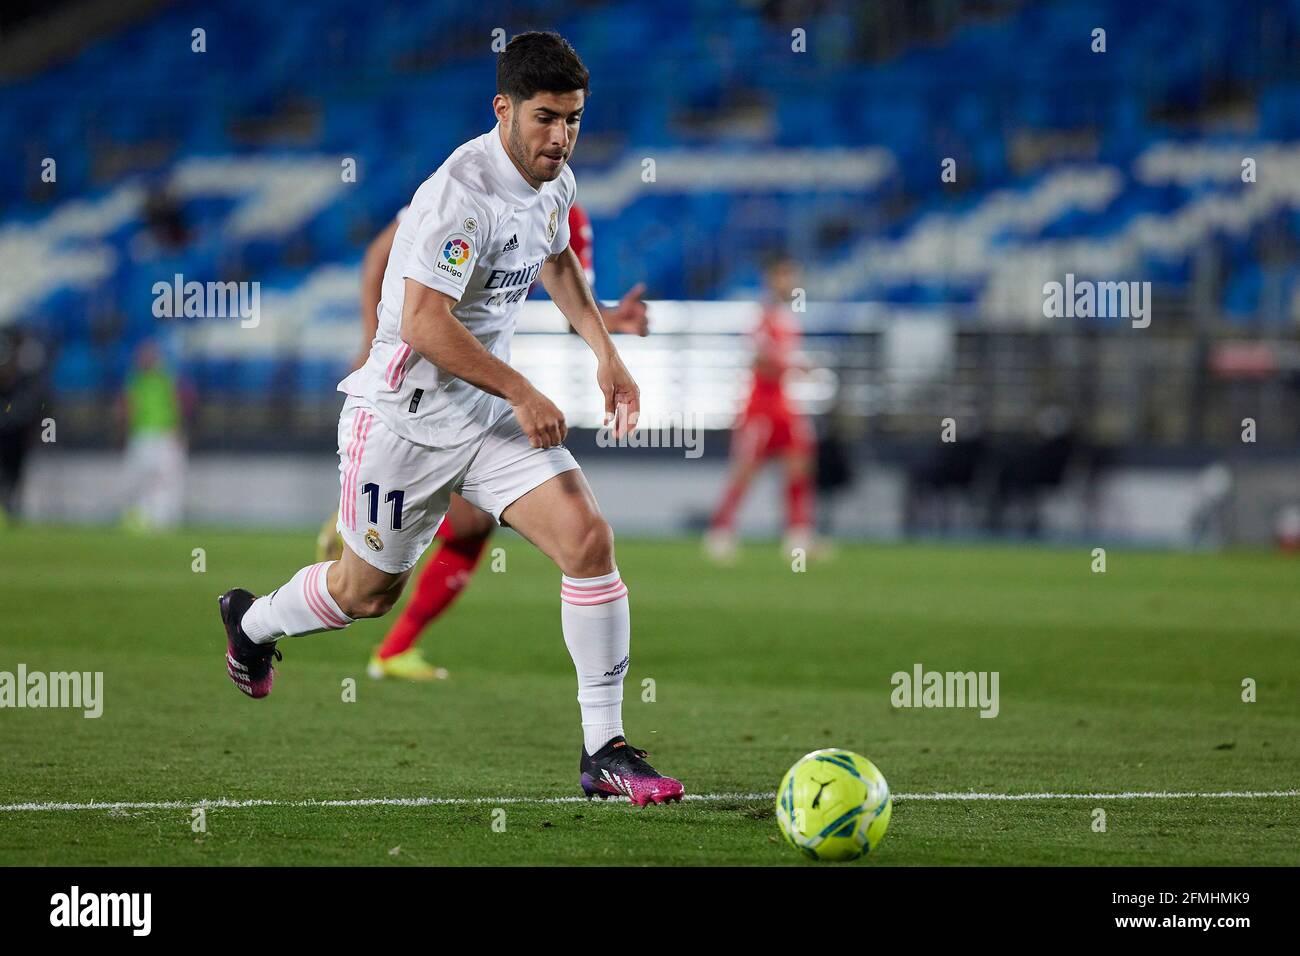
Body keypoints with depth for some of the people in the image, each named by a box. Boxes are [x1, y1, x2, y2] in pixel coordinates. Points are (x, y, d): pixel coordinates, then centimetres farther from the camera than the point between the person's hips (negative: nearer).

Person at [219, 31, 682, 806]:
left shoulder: (555, 183, 2)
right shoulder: (461, 193, -25)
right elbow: (424, 322, -30)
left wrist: (604, 349, 14)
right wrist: (522, 394, -27)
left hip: (493, 416, 6)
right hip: (406, 417, -6)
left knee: (589, 539, -14)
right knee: (368, 592, 12)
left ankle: (604, 752, -9)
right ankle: (252, 622, 47)